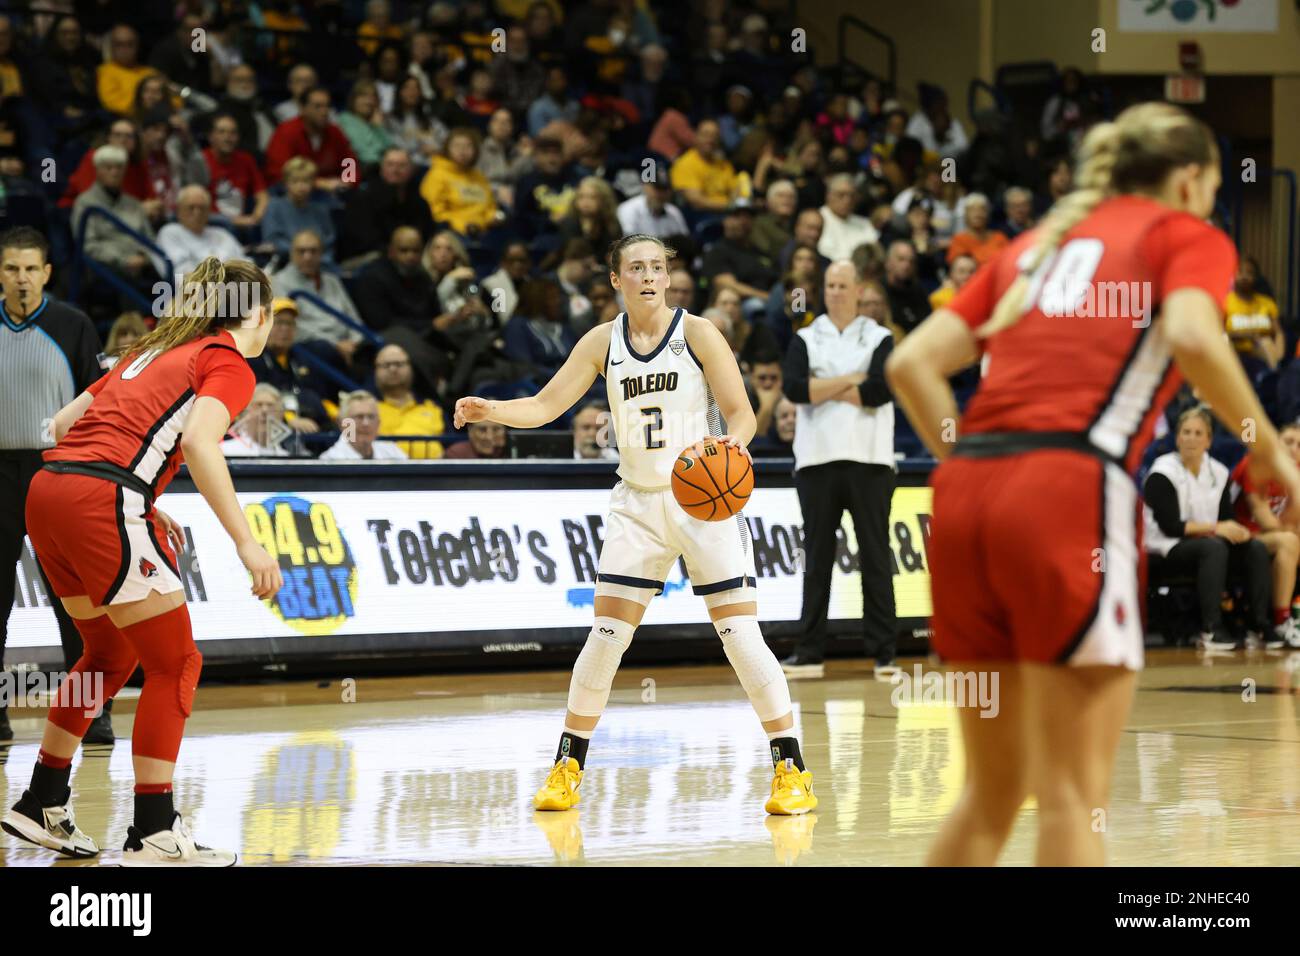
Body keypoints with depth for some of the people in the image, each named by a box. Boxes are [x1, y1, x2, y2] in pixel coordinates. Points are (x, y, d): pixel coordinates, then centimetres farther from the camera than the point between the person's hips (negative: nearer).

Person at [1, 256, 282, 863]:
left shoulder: (157, 351, 25)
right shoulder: (229, 364, 2)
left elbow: (63, 424, 24)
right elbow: (198, 442, -18)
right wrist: (247, 544, -21)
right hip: (100, 501, -8)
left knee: (110, 652, 24)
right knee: (174, 664, 1)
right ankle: (153, 835, 0)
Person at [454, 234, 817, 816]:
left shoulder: (697, 333, -6)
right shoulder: (603, 342, 4)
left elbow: (741, 413, -8)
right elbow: (546, 406, 1)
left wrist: (733, 441, -30)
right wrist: (490, 411, -17)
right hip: (637, 501, 3)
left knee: (741, 633, -9)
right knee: (607, 633, -2)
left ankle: (791, 769, -2)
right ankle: (567, 766, 10)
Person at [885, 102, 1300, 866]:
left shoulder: (1035, 244, 27)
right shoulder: (1188, 235, 11)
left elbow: (912, 363, 16)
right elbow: (1191, 336, -12)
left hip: (966, 491, 6)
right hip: (1071, 493, -6)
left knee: (991, 792, 16)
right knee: (1074, 799, -4)